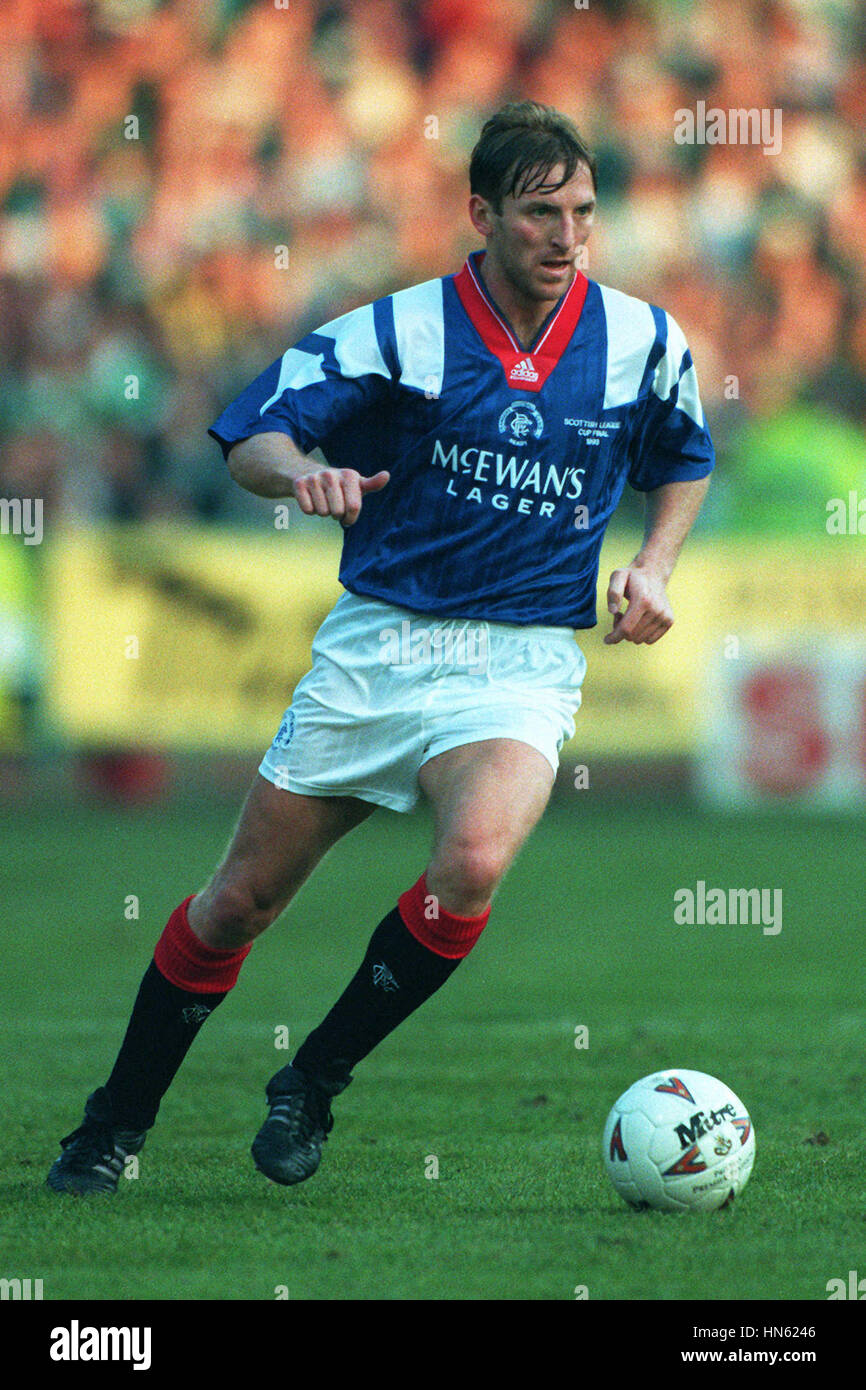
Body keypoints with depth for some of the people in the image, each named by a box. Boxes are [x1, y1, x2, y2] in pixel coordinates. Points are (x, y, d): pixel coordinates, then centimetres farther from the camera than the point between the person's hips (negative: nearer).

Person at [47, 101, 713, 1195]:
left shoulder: (643, 341, -1)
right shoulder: (398, 330, -7)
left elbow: (684, 461, 20)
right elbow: (246, 440, -9)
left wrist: (653, 564, 2)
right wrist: (299, 470, -32)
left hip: (523, 662, 0)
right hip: (376, 643, 0)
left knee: (472, 864, -30)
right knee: (240, 899, 5)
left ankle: (314, 1083, -9)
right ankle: (117, 1123, 26)